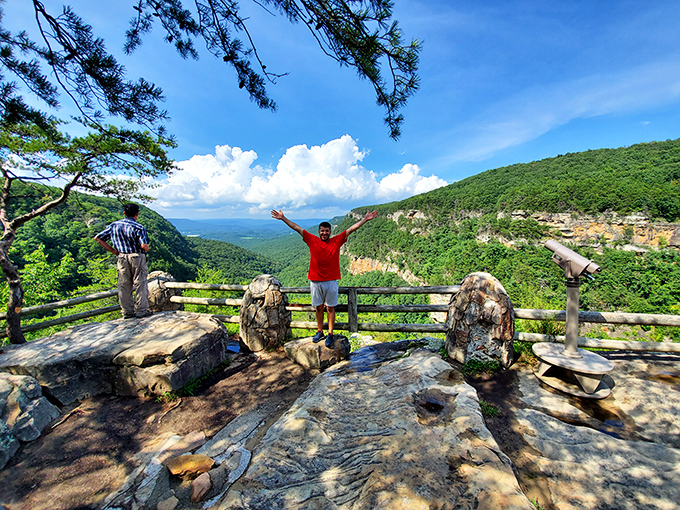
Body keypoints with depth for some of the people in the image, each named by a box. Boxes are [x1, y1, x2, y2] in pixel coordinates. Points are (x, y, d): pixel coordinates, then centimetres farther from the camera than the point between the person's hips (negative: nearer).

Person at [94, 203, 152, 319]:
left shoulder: (114, 226, 6)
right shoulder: (138, 227, -12)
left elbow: (98, 238, 10)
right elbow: (144, 246, -22)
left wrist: (113, 250, 10)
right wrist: (146, 249, 2)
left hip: (121, 258, 5)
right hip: (137, 258, -5)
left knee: (124, 285, 11)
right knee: (140, 284, 3)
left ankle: (127, 311, 18)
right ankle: (141, 310, 6)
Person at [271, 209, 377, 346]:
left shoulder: (337, 241, -1)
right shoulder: (312, 240, 2)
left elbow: (352, 229, -4)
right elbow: (296, 227, 4)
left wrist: (365, 219, -10)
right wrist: (283, 218, 5)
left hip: (331, 281, -1)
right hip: (315, 281, 2)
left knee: (330, 308, 7)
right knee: (319, 307, 13)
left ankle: (330, 335, 16)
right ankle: (319, 332, 27)